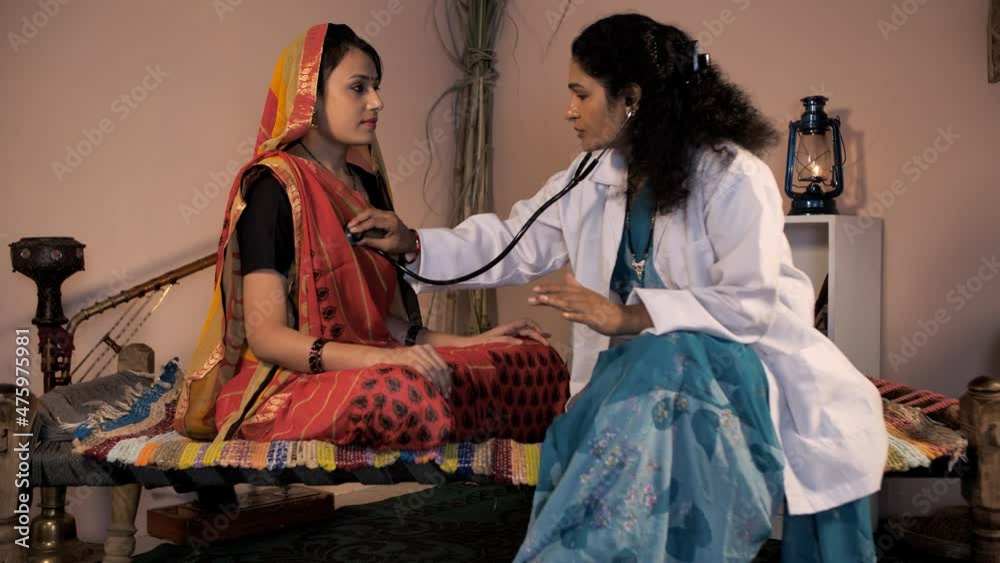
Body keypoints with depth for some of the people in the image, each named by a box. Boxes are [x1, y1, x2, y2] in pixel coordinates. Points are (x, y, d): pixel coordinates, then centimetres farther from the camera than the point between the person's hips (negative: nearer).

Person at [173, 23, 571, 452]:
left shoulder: (366, 183, 14)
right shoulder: (274, 188, -9)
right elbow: (265, 335, -16)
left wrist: (472, 342, 3)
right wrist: (378, 359, -29)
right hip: (288, 384, -7)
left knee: (536, 363, -11)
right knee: (403, 395, -39)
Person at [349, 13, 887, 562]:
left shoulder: (731, 173, -13)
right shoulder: (590, 179, 8)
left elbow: (751, 305, -18)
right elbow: (513, 245, 12)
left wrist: (628, 317, -25)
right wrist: (414, 243, 2)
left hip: (739, 358, -5)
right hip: (639, 366, 5)